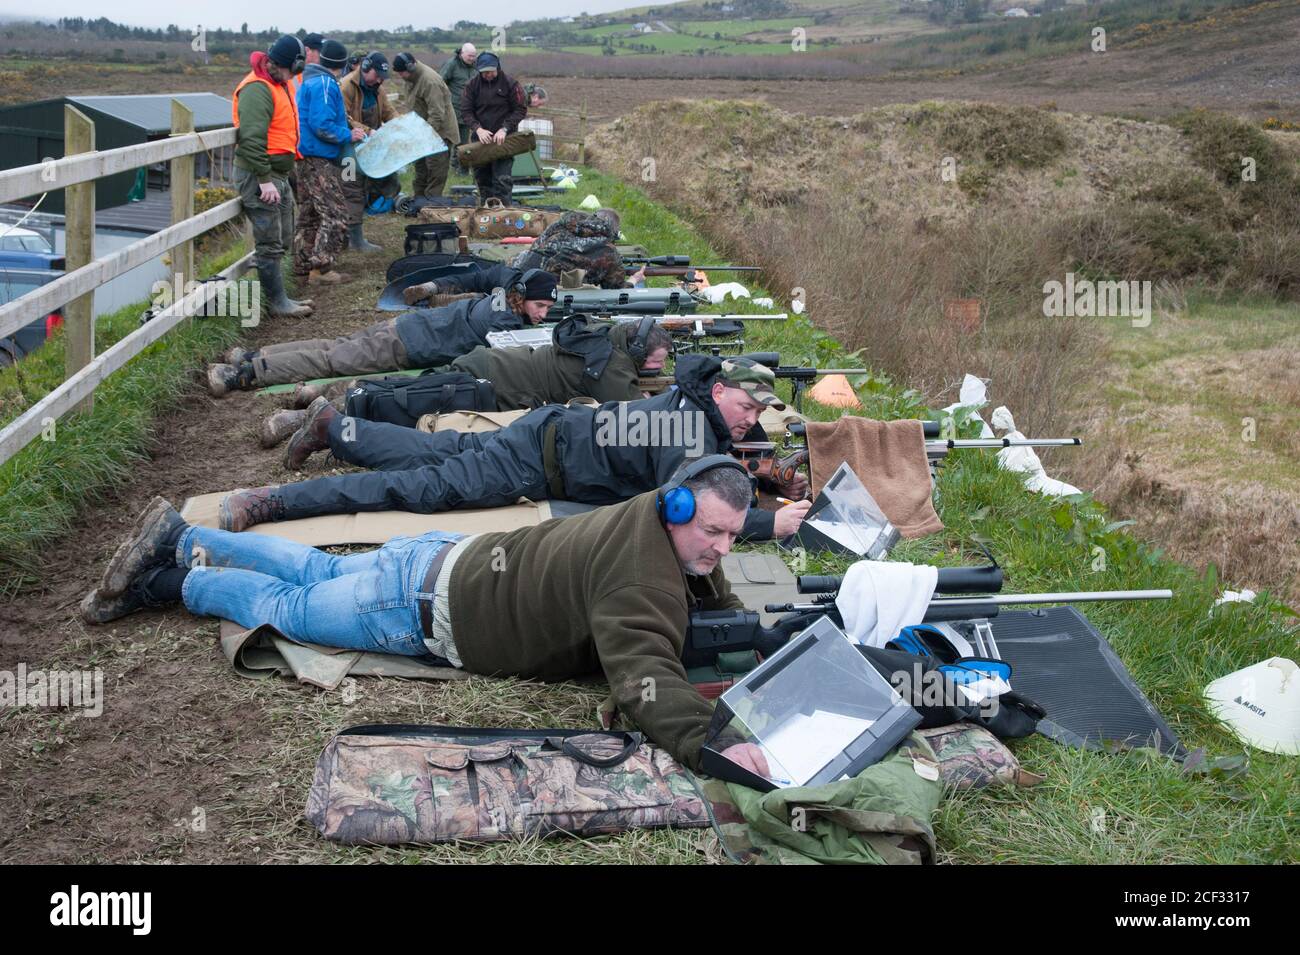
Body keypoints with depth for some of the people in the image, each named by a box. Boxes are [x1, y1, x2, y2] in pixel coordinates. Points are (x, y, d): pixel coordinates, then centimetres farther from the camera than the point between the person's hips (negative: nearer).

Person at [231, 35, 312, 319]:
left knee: (283, 241, 17)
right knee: (270, 244, -3)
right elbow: (251, 138, -25)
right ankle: (277, 302, 4)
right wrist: (264, 180, -26)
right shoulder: (257, 89, -19)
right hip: (260, 177, -10)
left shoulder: (279, 84, 14)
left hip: (279, 175, 10)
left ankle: (277, 296, 27)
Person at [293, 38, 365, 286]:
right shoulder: (325, 84, -15)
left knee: (310, 215, 15)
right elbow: (321, 125, -22)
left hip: (308, 159, 10)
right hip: (320, 160, -10)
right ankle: (321, 267, -8)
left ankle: (303, 268, 19)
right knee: (335, 215, -8)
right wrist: (348, 135, -11)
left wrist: (345, 126, 21)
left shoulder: (310, 81, 16)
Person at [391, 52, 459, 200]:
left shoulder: (430, 81, -26)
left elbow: (437, 114, -28)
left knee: (436, 171, -7)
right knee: (420, 166, 17)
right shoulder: (411, 78, 4)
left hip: (440, 131, -10)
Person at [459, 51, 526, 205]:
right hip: (480, 138, 4)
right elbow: (466, 111, 0)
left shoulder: (510, 84, -7)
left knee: (502, 178, -10)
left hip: (503, 138, -4)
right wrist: (478, 129, -17)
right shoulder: (472, 85, 1)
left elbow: (520, 110, -5)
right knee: (482, 176, 12)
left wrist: (504, 129, -17)